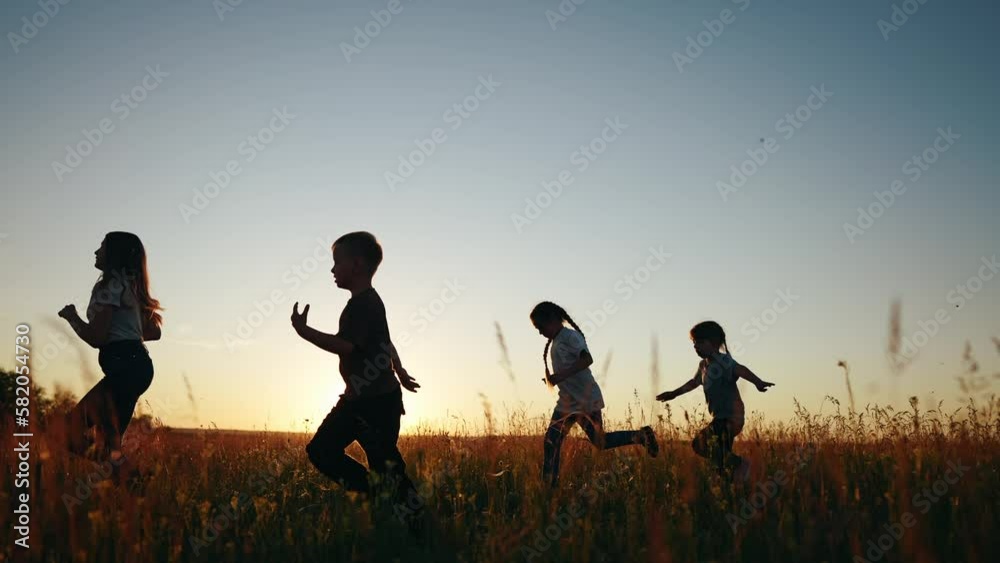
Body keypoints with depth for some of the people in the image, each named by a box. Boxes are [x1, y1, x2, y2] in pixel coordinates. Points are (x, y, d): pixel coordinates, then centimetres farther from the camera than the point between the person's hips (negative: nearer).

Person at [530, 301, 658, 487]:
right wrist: (552, 379, 11)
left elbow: (587, 359, -23)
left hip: (585, 399, -9)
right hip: (567, 402, 9)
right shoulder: (555, 342, 19)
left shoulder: (570, 335, -9)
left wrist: (561, 375, -29)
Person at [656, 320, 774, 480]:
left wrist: (758, 382, -47)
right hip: (720, 418, 10)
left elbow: (740, 370, -30)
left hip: (731, 417, -10)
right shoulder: (703, 365, 15)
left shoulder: (722, 361, -12)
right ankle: (737, 464, 14)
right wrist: (674, 394, 42)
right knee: (698, 444, 16)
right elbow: (694, 383, 33)